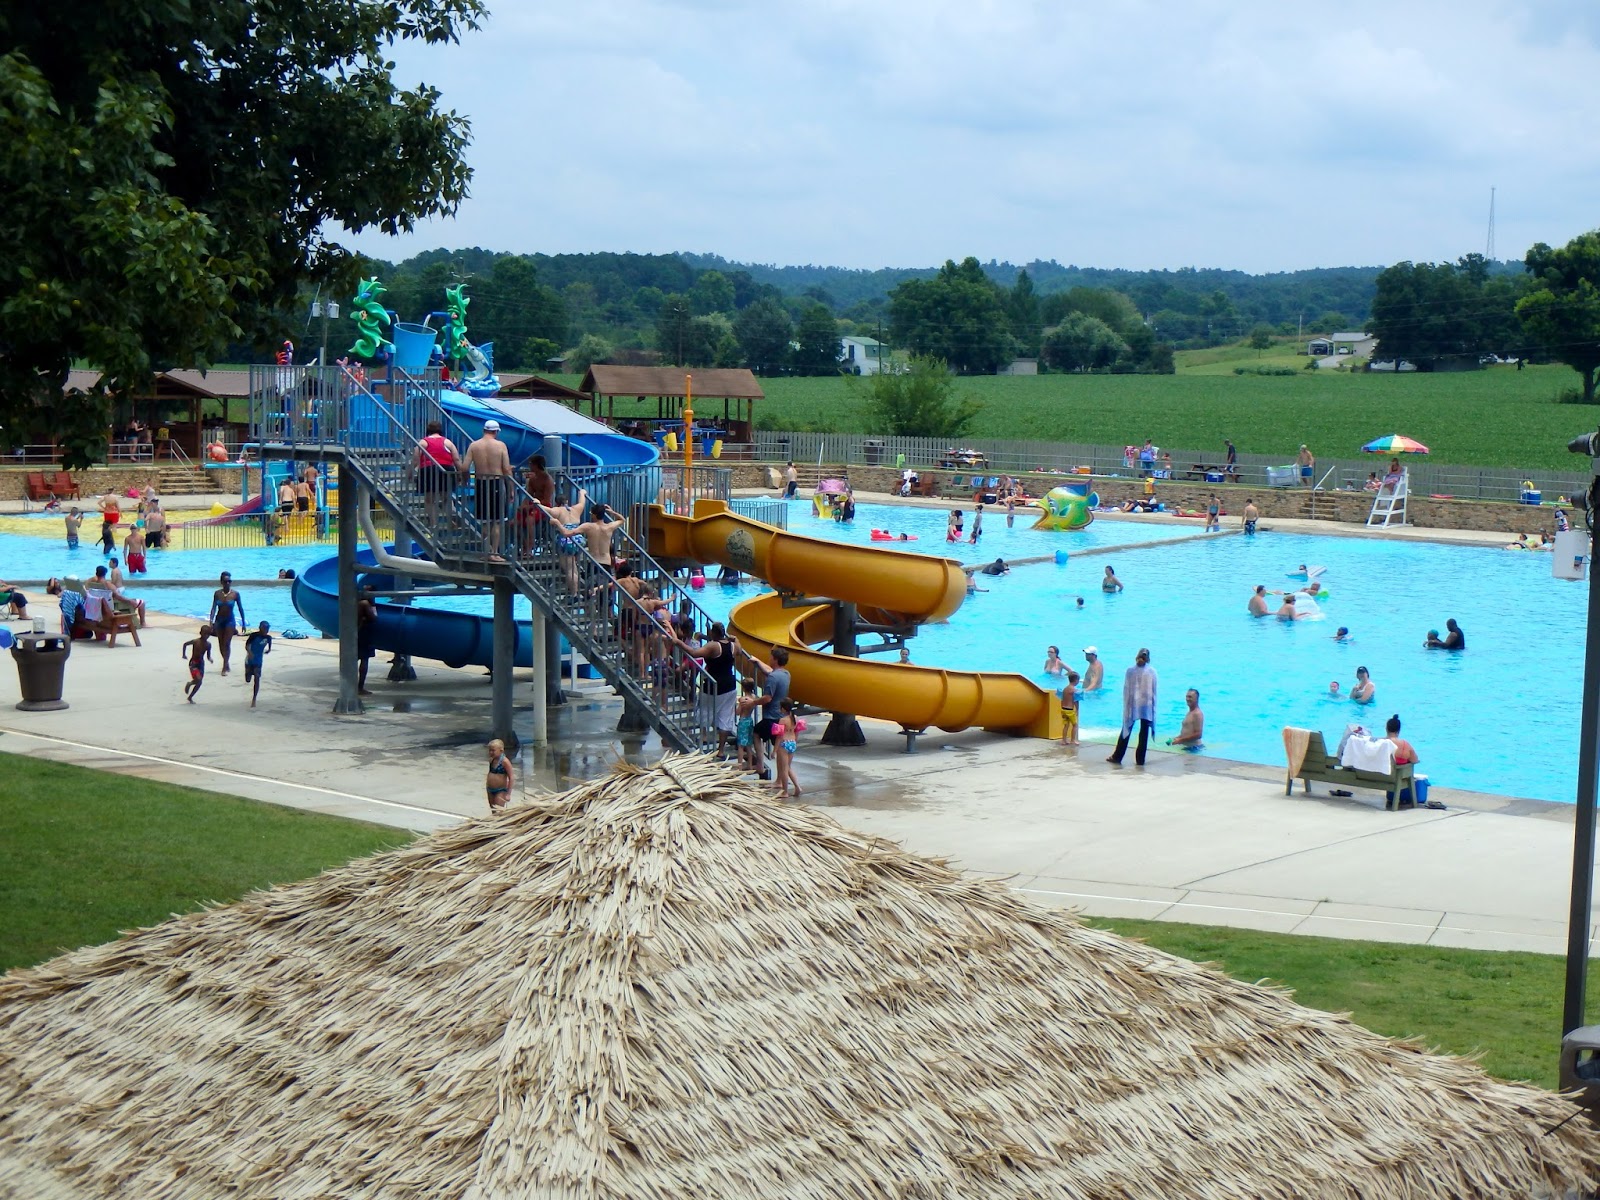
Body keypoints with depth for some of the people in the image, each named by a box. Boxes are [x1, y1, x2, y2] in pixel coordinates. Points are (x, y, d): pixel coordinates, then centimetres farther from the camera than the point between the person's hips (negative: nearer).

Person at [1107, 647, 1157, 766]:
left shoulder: (1130, 670, -5)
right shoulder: (1152, 671, -3)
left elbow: (1126, 689, -3)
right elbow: (1154, 691, 0)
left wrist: (1126, 705, 6)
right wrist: (1153, 706, 9)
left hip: (1132, 705, 0)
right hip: (1147, 706, 0)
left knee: (1126, 731, 9)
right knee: (1144, 733, 6)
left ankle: (1117, 757, 12)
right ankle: (1140, 759, 6)